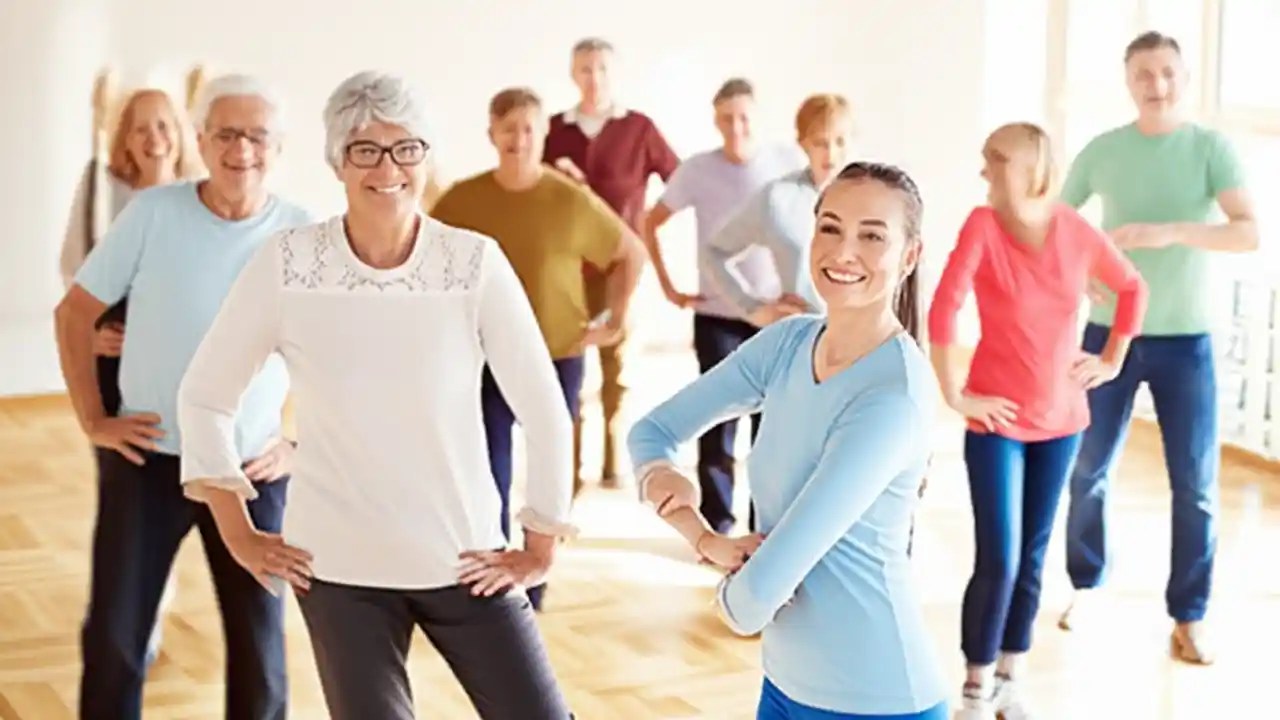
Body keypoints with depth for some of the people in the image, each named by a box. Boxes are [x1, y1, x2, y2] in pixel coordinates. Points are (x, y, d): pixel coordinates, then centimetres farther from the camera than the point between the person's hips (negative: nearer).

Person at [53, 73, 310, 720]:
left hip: (252, 470, 1)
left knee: (259, 644, 7)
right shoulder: (152, 212, -8)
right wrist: (93, 420, -3)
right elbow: (74, 313, 1)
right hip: (147, 459, 0)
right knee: (113, 637, 6)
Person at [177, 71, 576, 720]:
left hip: (465, 560, 0)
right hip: (337, 565, 0)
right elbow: (204, 395, 3)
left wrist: (539, 549, -1)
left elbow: (544, 411, -4)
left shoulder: (474, 261, -9)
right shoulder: (286, 264, -8)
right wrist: (238, 533, 3)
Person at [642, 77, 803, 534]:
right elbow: (650, 223, 5)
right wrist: (667, 287, -1)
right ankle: (716, 527, 11)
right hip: (716, 316, -1)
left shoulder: (788, 163, -3)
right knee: (717, 424, 2)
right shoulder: (697, 170, -5)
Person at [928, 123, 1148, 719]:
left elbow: (1133, 286, 13)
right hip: (997, 419, -3)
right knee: (997, 561, -6)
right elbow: (942, 310, -19)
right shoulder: (983, 225, -14)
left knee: (1032, 557, 11)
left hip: (1060, 417, 4)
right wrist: (953, 396, -17)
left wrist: (1113, 359, 9)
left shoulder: (1076, 232, -4)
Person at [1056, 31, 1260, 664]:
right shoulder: (1102, 151, 0)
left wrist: (1170, 232, -32)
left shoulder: (1212, 148, -5)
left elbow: (1249, 234, -17)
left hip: (1185, 339, -1)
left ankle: (1189, 616, 12)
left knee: (1195, 485, 0)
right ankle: (1086, 586, 28)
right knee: (1088, 472, 8)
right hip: (1108, 331, 2)